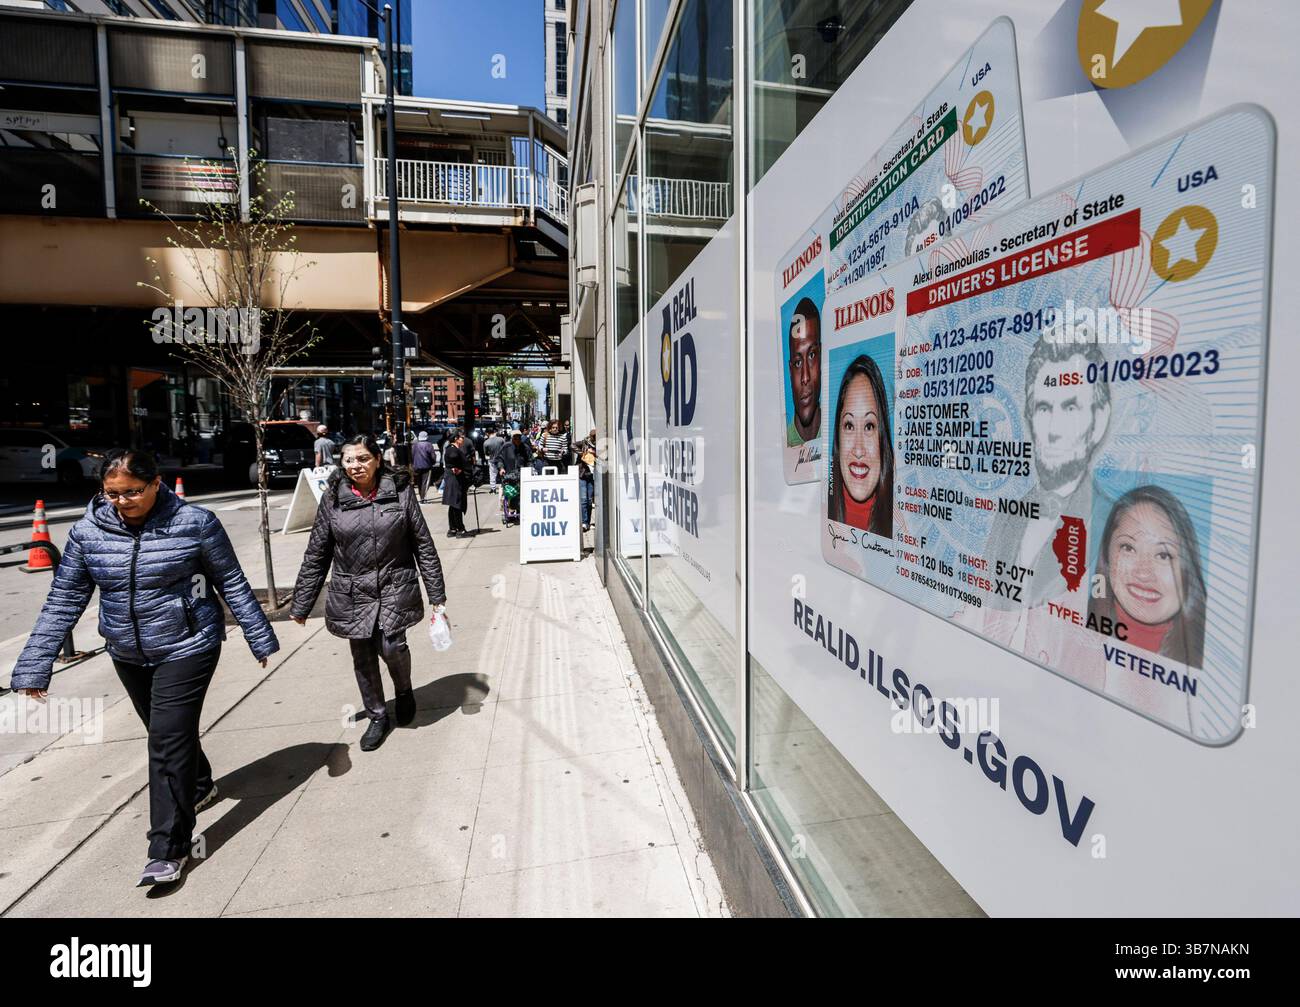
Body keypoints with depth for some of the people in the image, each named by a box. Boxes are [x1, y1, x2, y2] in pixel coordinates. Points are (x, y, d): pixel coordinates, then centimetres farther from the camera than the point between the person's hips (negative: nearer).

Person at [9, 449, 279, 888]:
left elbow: (232, 583, -7)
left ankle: (169, 849, 7)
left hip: (186, 649, -5)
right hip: (128, 655, 5)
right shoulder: (87, 531, -5)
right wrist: (34, 667, -1)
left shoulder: (194, 523, -15)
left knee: (168, 741, -6)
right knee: (167, 732, 22)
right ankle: (199, 786, 48)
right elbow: (63, 601, 2)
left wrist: (259, 637, -3)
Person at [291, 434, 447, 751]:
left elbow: (423, 544, -1)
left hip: (395, 588, -2)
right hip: (353, 592, 2)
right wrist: (301, 605, 6)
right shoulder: (333, 498, -1)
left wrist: (437, 594, -2)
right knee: (363, 658, 9)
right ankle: (377, 717, 32)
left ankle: (404, 689, 21)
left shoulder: (400, 491, -5)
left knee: (391, 646, -14)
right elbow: (316, 555, 4)